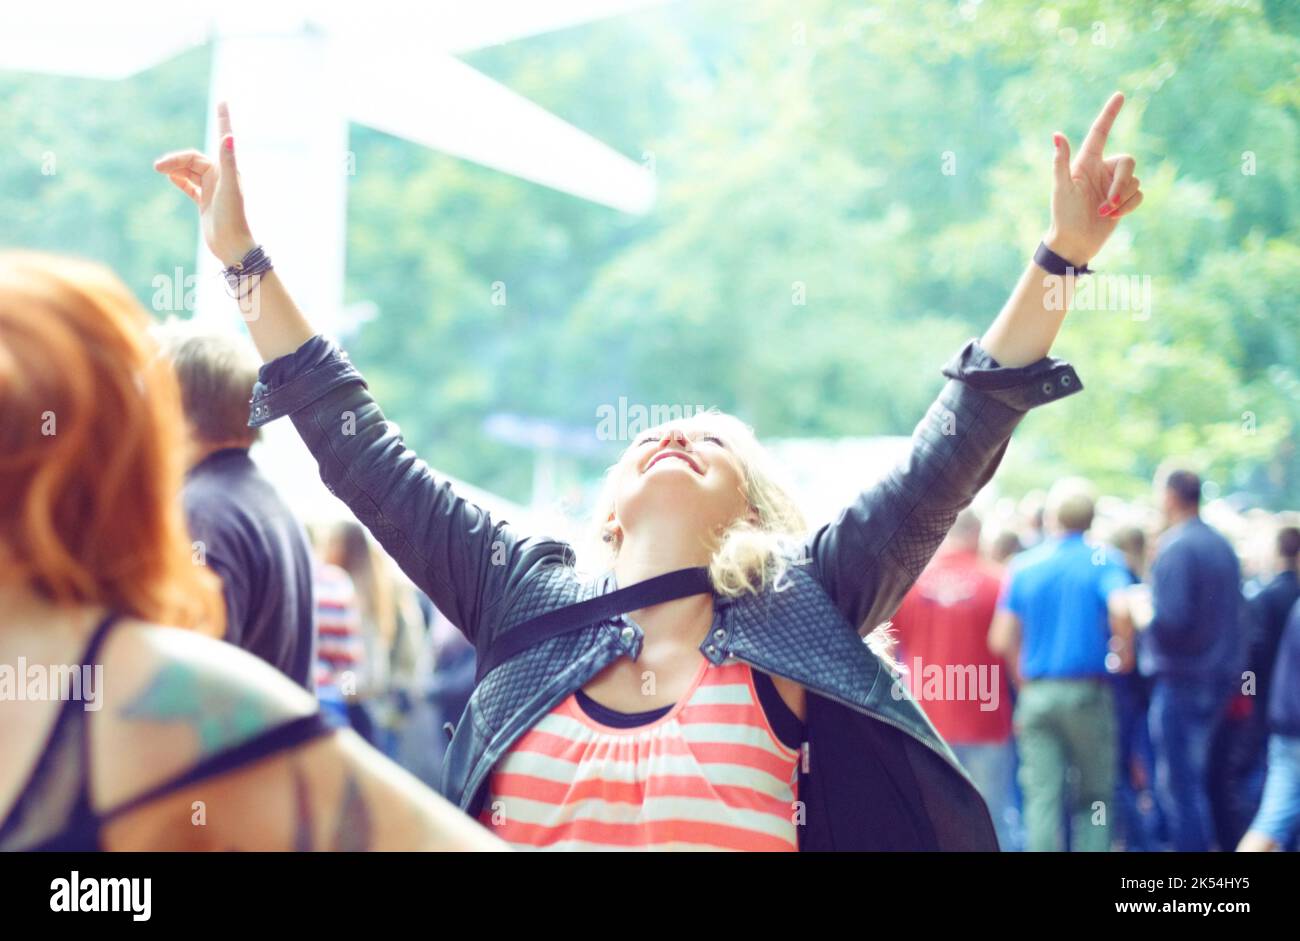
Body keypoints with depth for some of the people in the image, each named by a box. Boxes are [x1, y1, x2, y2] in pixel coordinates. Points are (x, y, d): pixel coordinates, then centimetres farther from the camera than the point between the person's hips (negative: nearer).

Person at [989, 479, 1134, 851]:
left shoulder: (1024, 565, 4)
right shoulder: (1103, 559, -3)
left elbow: (1001, 641, 0)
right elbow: (1120, 610, -23)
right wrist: (1123, 648, -5)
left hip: (1036, 693, 2)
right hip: (1088, 691, -2)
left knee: (1041, 797, 1)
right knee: (1094, 796, 8)